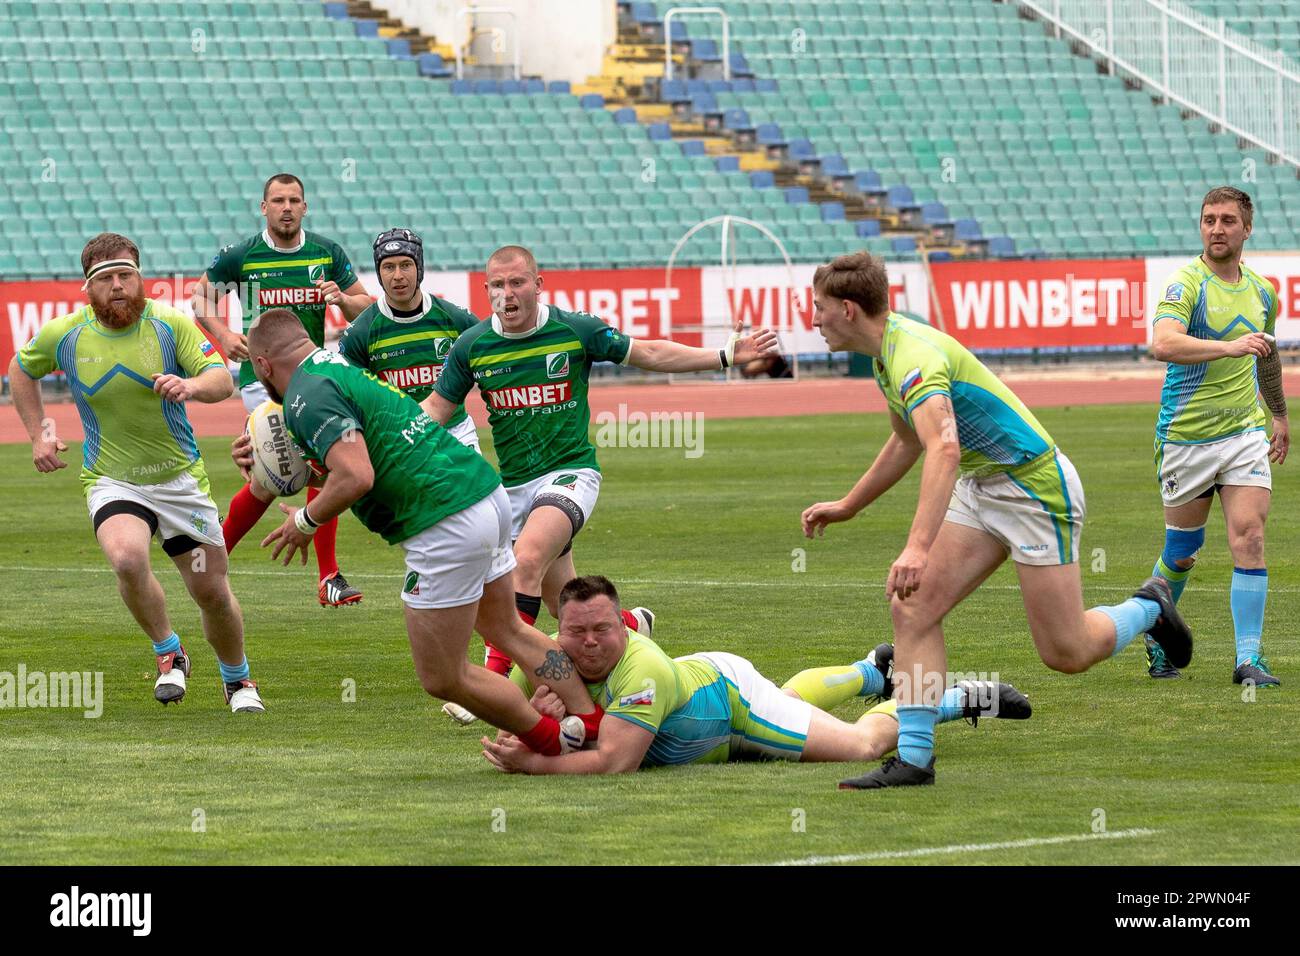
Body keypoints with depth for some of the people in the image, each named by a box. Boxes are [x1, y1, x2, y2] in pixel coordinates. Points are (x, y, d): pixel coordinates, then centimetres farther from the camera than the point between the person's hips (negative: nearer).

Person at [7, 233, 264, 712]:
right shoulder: (64, 335, -6)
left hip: (180, 477, 1)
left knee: (212, 592, 5)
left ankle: (238, 679, 34)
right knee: (127, 558, -32)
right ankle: (168, 653, -6)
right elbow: (21, 369, 14)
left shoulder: (171, 324, -9)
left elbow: (223, 381, -15)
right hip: (111, 480, -1)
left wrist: (192, 385, -37)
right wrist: (38, 434, 7)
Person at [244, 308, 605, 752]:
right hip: (487, 493, 10)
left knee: (443, 678, 3)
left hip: (447, 526, -10)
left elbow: (356, 478, -25)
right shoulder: (343, 364, 19)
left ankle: (556, 743, 12)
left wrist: (306, 520, -8)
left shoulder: (307, 395, -12)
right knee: (506, 629, 28)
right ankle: (595, 723, 27)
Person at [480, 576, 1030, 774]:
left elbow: (613, 762, -50)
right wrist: (534, 720, -43)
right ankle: (872, 672, 64)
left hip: (729, 692, -7)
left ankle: (963, 701, 24)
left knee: (862, 744, 0)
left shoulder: (642, 670, -45)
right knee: (785, 701, 36)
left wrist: (533, 765, -54)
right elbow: (506, 740, -21)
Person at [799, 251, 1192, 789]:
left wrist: (918, 547, -55)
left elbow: (944, 449, -44)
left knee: (1066, 654, -1)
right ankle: (913, 756, -6)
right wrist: (847, 506, 28)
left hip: (1036, 486, -9)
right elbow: (907, 442, 24)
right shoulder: (887, 354, 6)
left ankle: (1149, 609, 27)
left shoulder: (914, 357, -28)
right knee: (912, 609, -7)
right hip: (979, 489, 9)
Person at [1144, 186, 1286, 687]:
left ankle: (1248, 659, -12)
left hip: (1245, 433, 4)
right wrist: (1229, 347, -41)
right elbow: (1164, 344, -30)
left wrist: (1279, 415, 38)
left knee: (1249, 537, -12)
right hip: (1186, 435, -4)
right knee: (1181, 553, 7)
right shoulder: (1186, 284, -11)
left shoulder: (1262, 292, 9)